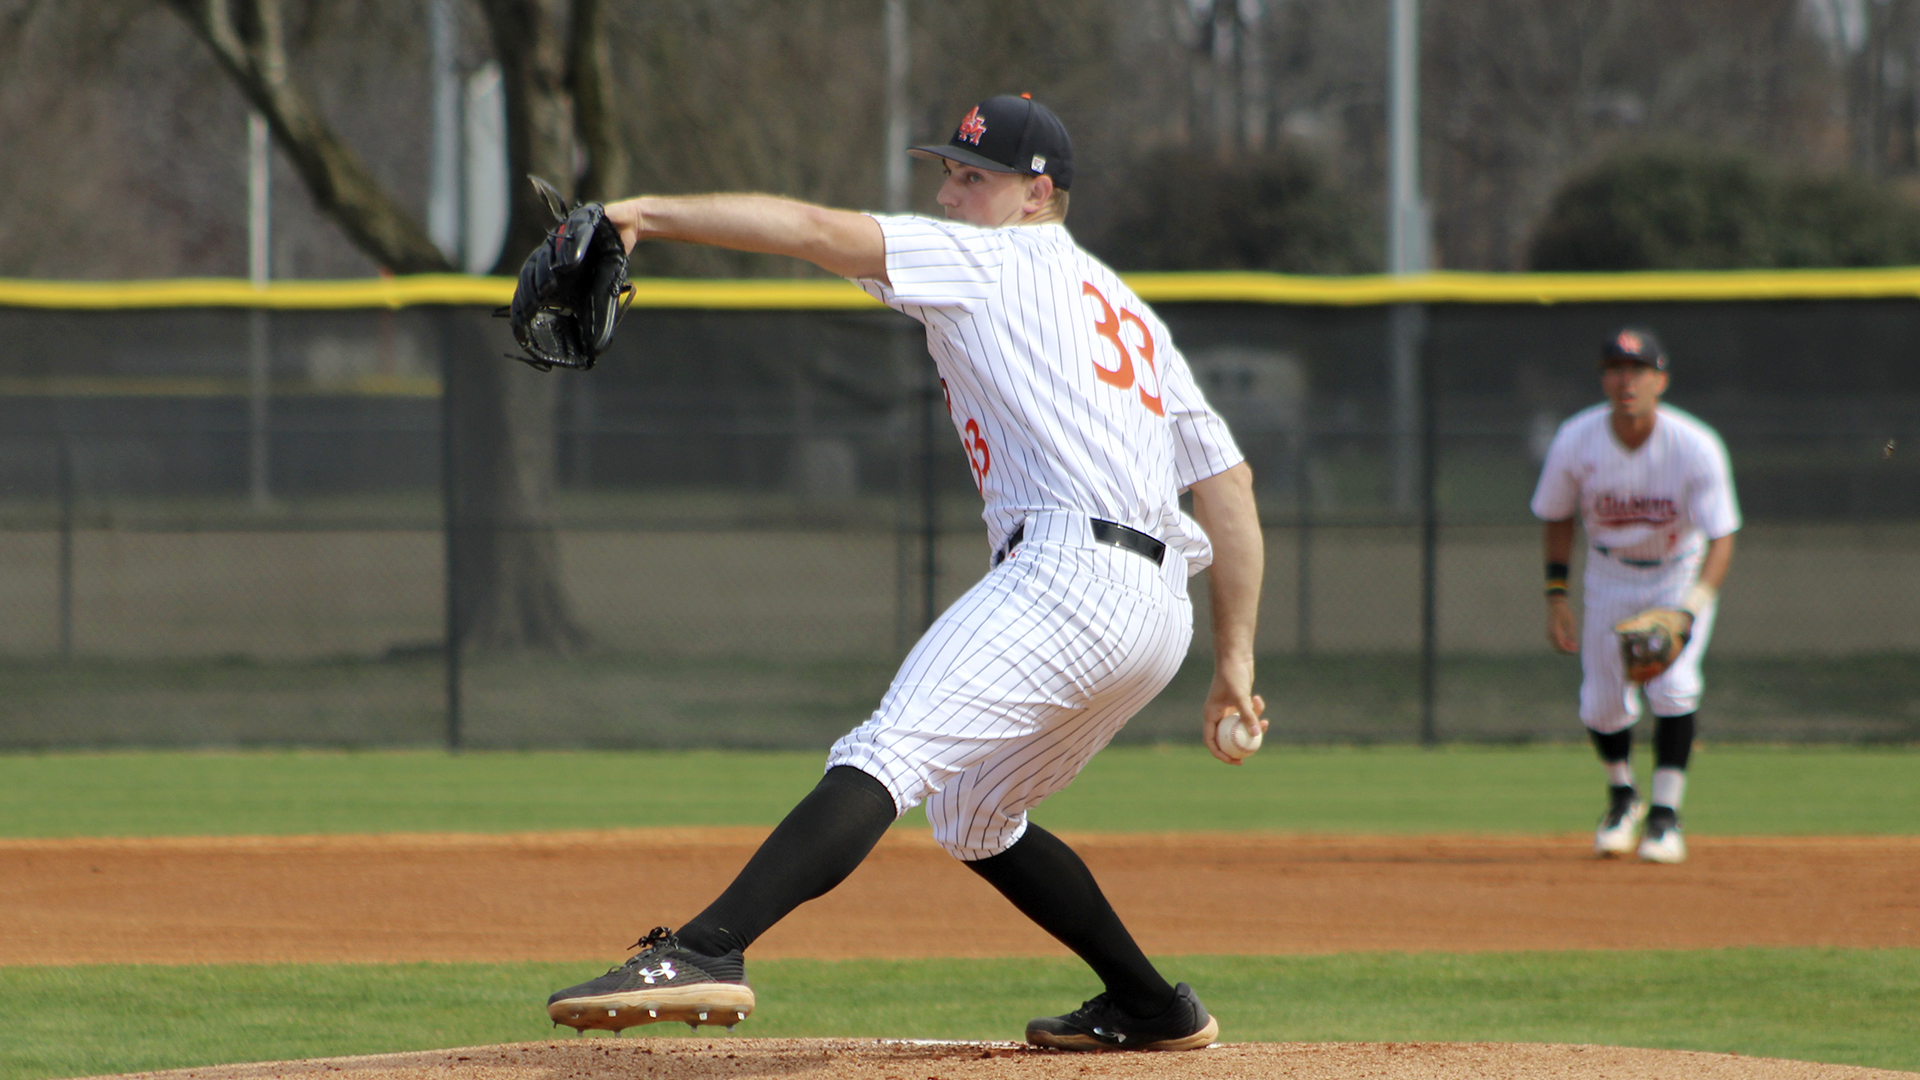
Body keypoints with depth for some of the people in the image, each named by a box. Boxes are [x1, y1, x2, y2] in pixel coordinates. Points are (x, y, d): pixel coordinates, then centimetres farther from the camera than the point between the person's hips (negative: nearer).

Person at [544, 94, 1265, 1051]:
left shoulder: (987, 259, 7)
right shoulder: (1125, 312, 30)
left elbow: (819, 230, -4)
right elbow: (1228, 479, 26)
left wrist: (648, 212, -4)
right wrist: (1235, 658, 23)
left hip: (1070, 569, -9)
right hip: (1162, 607, 9)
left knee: (886, 756, -24)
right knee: (973, 815, 25)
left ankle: (704, 952, -42)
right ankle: (1152, 1009, 29)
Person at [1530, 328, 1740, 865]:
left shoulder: (1696, 448, -28)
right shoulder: (1575, 442, -20)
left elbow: (1722, 538, -29)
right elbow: (1558, 517, -1)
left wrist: (1690, 607, -44)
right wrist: (1556, 595, -6)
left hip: (1683, 573, -3)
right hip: (1610, 574, 3)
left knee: (1672, 685, -21)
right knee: (1601, 702, 1)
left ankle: (1665, 816, -9)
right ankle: (1622, 797, 31)